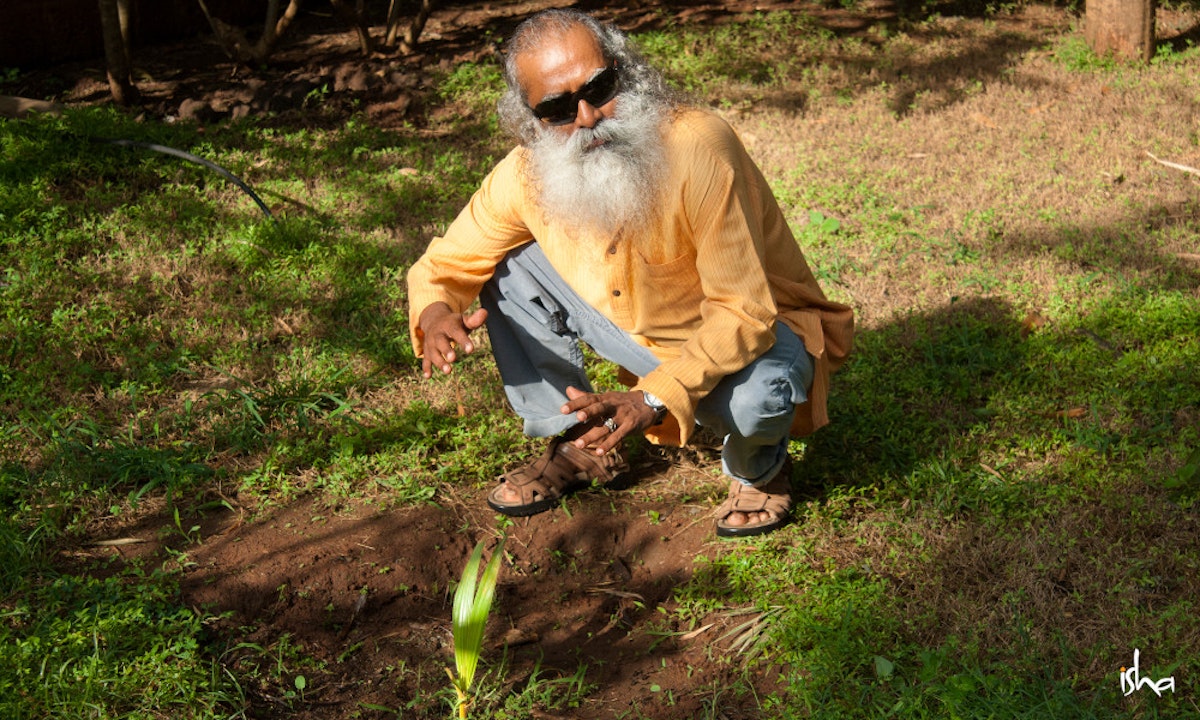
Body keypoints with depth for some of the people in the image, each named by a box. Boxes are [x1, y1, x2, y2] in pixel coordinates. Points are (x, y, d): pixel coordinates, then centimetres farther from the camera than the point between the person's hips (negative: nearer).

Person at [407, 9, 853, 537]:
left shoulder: (697, 146, -33)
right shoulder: (524, 177, -16)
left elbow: (743, 312, -33)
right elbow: (443, 265, -3)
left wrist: (653, 399, -44)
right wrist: (436, 313, -28)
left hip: (752, 331, -5)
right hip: (645, 333, 5)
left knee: (753, 396, -39)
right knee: (511, 269, -9)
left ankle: (760, 468, 2)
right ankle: (579, 448, 9)